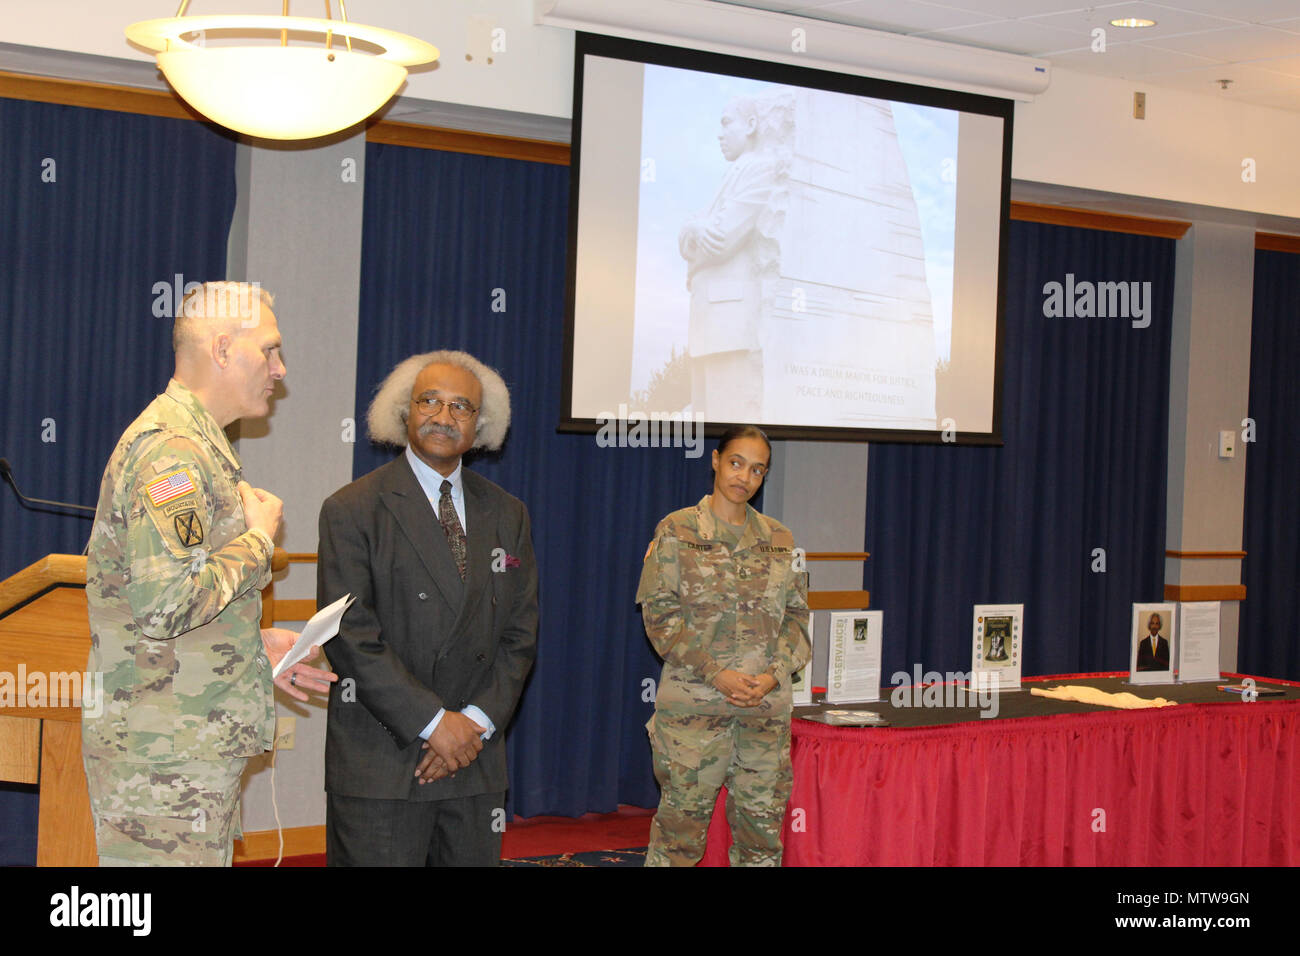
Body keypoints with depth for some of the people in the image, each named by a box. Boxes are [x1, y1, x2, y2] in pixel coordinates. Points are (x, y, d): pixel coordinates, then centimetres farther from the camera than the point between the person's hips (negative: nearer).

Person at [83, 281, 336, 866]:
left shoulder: (199, 445, 20)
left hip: (198, 747, 10)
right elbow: (165, 604, -26)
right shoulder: (171, 450, -15)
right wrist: (259, 539, -12)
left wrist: (254, 646, 17)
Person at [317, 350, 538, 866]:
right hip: (379, 763, -4)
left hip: (476, 765, 4)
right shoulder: (353, 510, -3)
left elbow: (519, 634, 9)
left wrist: (476, 723, -5)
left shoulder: (507, 515, 12)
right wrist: (433, 722, -14)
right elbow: (350, 635, -10)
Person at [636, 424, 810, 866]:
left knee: (763, 822, 5)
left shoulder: (779, 538, 13)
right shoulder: (677, 530, 2)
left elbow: (796, 613, 12)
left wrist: (774, 673, -6)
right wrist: (716, 673, -13)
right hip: (693, 700, -3)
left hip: (767, 700, 3)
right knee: (682, 817, -3)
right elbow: (659, 612, -4)